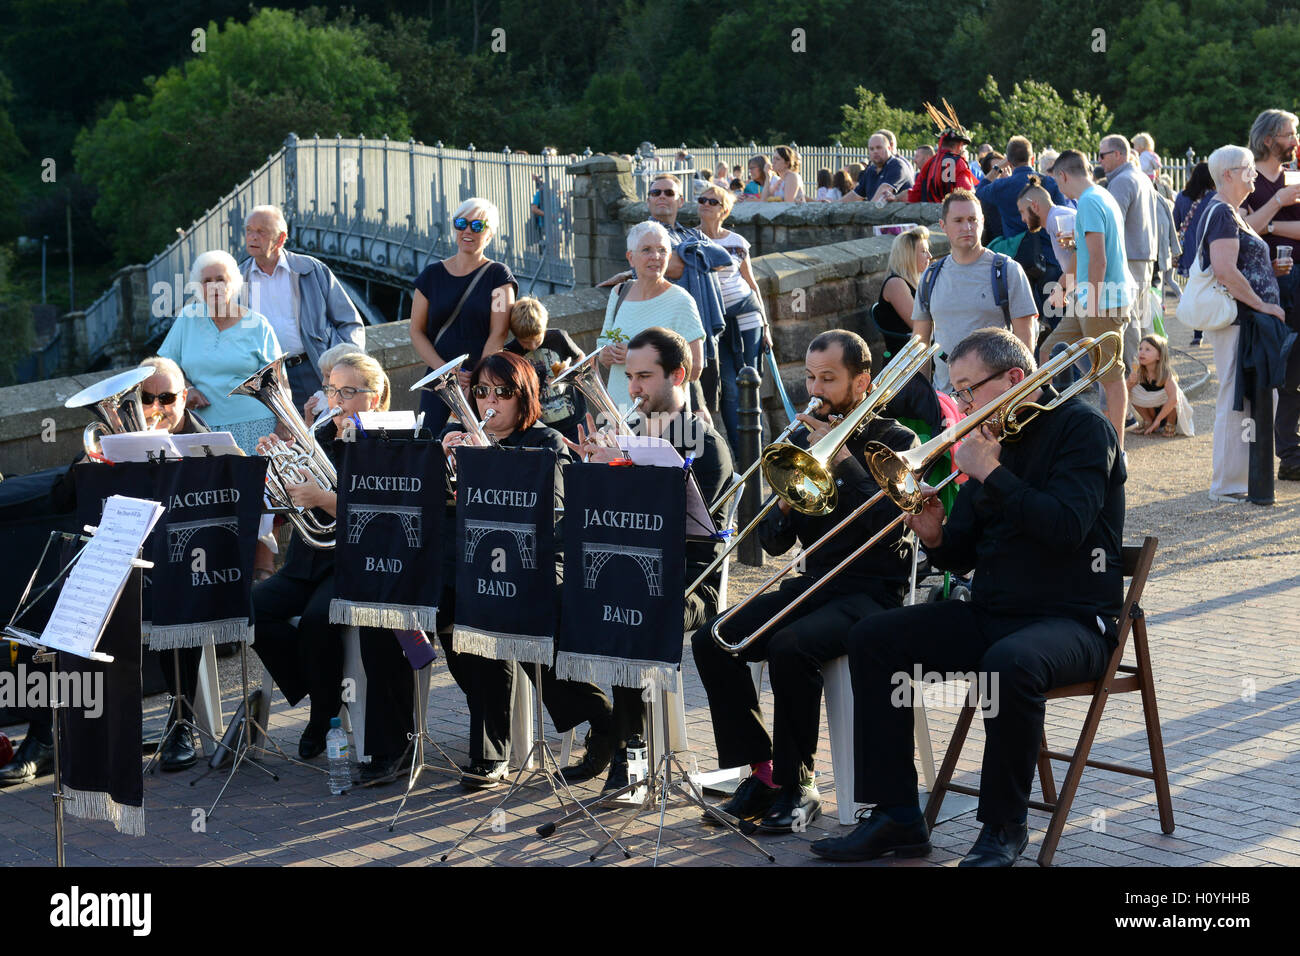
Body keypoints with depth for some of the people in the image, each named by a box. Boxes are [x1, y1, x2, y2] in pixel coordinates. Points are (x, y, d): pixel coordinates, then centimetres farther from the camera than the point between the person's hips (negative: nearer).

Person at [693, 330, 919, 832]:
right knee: (712, 641, -15)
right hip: (812, 583, 6)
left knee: (790, 645, -33)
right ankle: (762, 771, -8)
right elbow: (774, 543, 12)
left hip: (874, 589, -6)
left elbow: (890, 521, -19)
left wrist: (842, 459, -18)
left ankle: (797, 785, -17)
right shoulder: (802, 442, 13)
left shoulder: (897, 442, -2)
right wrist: (784, 506, -10)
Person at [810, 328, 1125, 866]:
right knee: (874, 638, -5)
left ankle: (1003, 827, -18)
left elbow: (1066, 526, -25)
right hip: (991, 614, 8)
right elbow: (964, 556, 14)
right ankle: (896, 817, -6)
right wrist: (936, 538, -9)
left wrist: (991, 473, -20)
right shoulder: (993, 437, 13)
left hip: (1072, 618, -8)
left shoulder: (1081, 428, -8)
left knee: (1010, 662, -39)